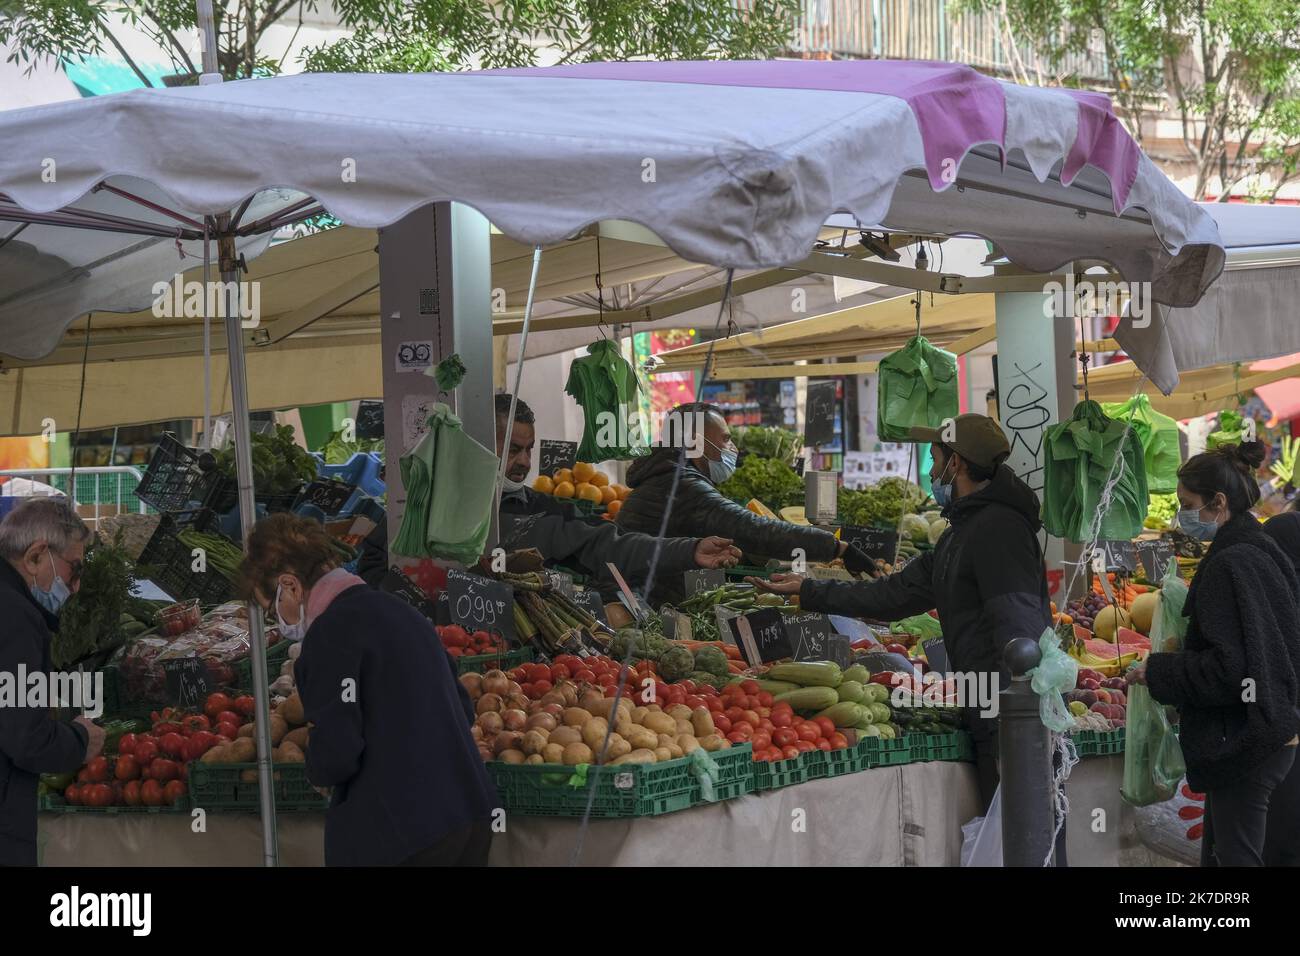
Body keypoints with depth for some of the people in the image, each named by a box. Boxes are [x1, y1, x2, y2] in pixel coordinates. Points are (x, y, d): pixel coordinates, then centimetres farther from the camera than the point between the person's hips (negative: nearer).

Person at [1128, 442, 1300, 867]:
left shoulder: (1231, 565, -19)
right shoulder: (1258, 553, 12)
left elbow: (1228, 667, -23)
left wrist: (1156, 671, -13)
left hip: (1242, 745, -10)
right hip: (1262, 735, 10)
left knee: (1235, 857, -4)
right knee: (1217, 855, 16)